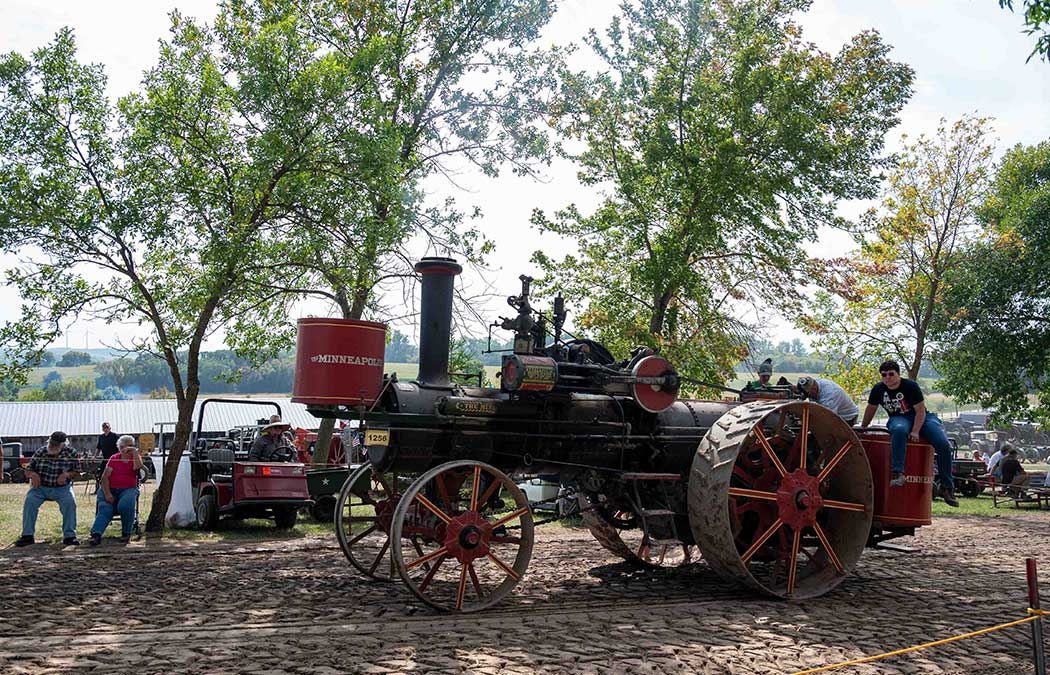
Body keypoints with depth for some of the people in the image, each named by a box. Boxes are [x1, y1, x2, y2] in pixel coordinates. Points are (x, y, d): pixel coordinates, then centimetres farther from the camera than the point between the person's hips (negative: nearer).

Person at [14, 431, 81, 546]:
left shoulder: (71, 454, -4)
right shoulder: (40, 453, -1)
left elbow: (78, 472, 2)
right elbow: (27, 470, 6)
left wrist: (67, 474, -19)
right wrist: (32, 474, -18)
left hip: (62, 488, -1)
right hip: (40, 486, 2)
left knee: (70, 502, -28)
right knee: (30, 501, -25)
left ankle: (69, 536, -16)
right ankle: (27, 535, -15)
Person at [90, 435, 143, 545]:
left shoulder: (135, 457, 13)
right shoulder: (114, 458, 14)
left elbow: (137, 466, -13)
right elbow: (105, 477, 3)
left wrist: (135, 451, -10)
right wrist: (107, 493, -11)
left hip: (128, 489, -1)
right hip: (111, 489, 1)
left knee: (125, 505, -32)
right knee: (105, 508, -25)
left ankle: (126, 533, -15)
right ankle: (96, 534, -39)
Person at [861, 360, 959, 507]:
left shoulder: (910, 386, -13)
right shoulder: (878, 389, -1)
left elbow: (920, 411, -14)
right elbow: (871, 409, 14)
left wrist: (915, 431, -26)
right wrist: (862, 429, 20)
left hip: (921, 418, -1)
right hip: (898, 419, 1)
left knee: (944, 445, -23)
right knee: (899, 430, -40)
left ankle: (947, 487, -11)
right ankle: (898, 473, -48)